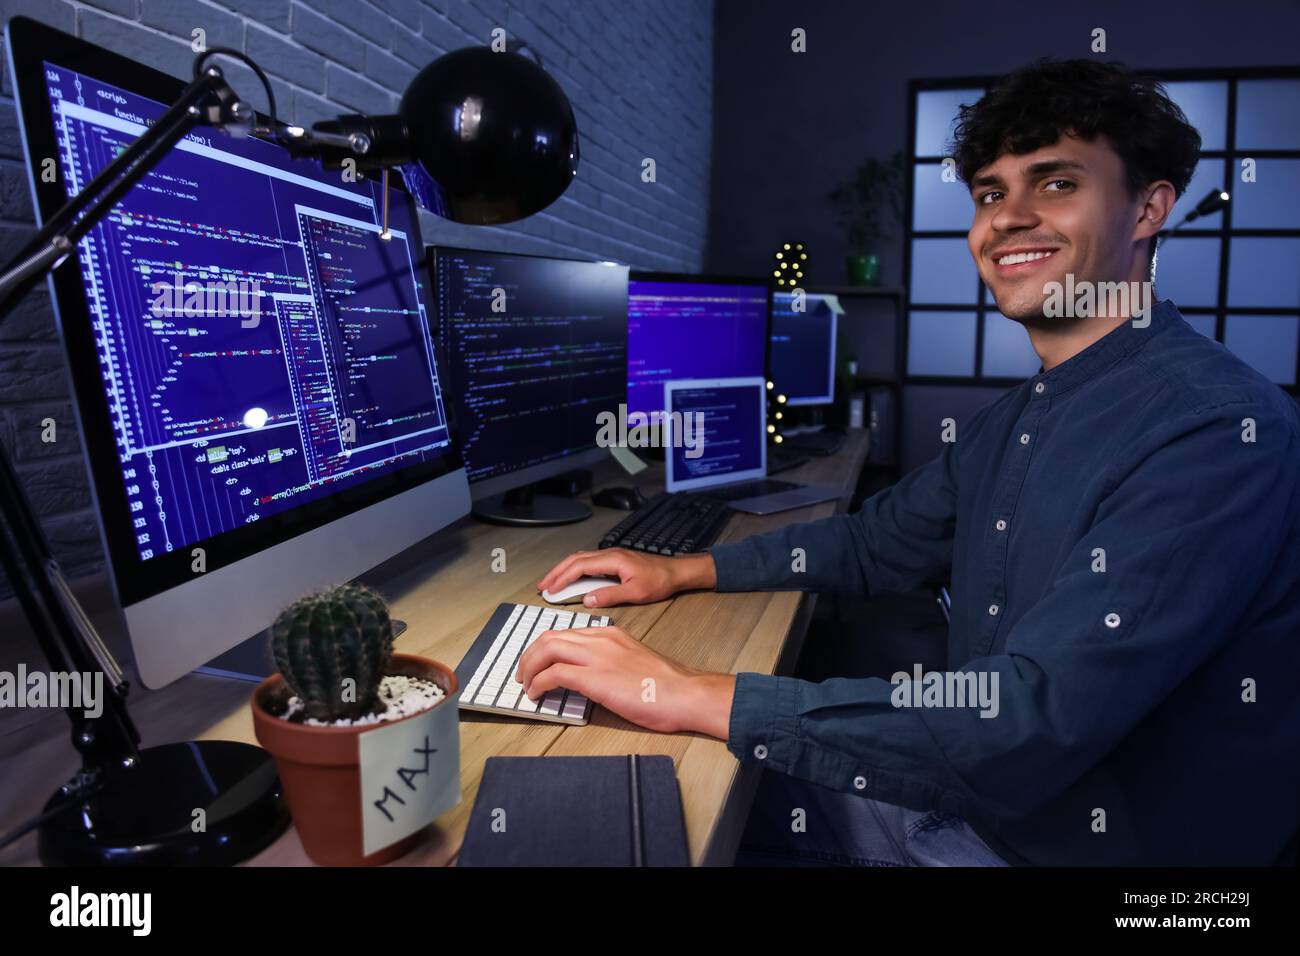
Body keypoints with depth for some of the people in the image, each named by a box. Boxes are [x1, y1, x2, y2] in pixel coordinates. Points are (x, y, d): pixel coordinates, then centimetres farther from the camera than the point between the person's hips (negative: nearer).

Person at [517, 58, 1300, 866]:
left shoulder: (1224, 432, -26)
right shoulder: (1018, 417, 5)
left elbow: (1033, 722, -34)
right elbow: (878, 542, 15)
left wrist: (693, 697, -33)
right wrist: (681, 571, 6)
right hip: (962, 795, 7)